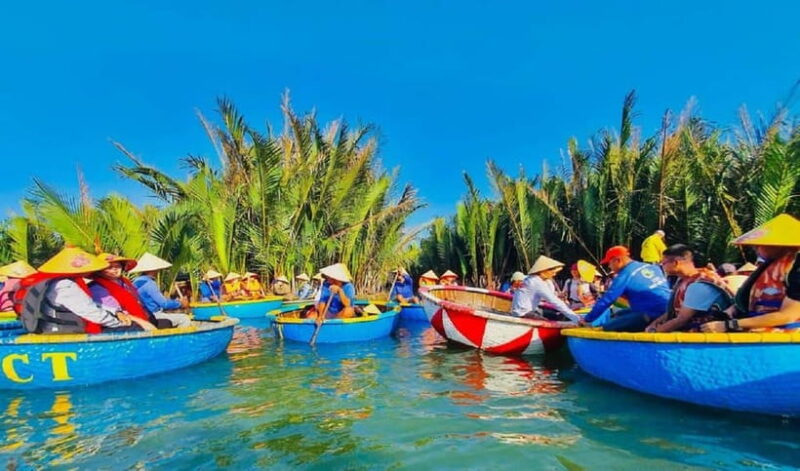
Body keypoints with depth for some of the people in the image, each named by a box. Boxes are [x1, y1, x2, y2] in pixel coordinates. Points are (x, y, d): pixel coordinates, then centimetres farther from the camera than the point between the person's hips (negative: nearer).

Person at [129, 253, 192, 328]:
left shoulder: (137, 281, 12)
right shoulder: (149, 284, -19)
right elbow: (164, 303, -19)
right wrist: (181, 304, -5)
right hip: (153, 316, -10)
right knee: (185, 319, -12)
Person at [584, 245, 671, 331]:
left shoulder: (624, 276, -11)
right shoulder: (650, 267, 11)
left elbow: (606, 301, -10)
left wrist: (587, 320, -1)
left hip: (654, 315, -9)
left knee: (608, 326, -13)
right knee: (616, 316, 19)